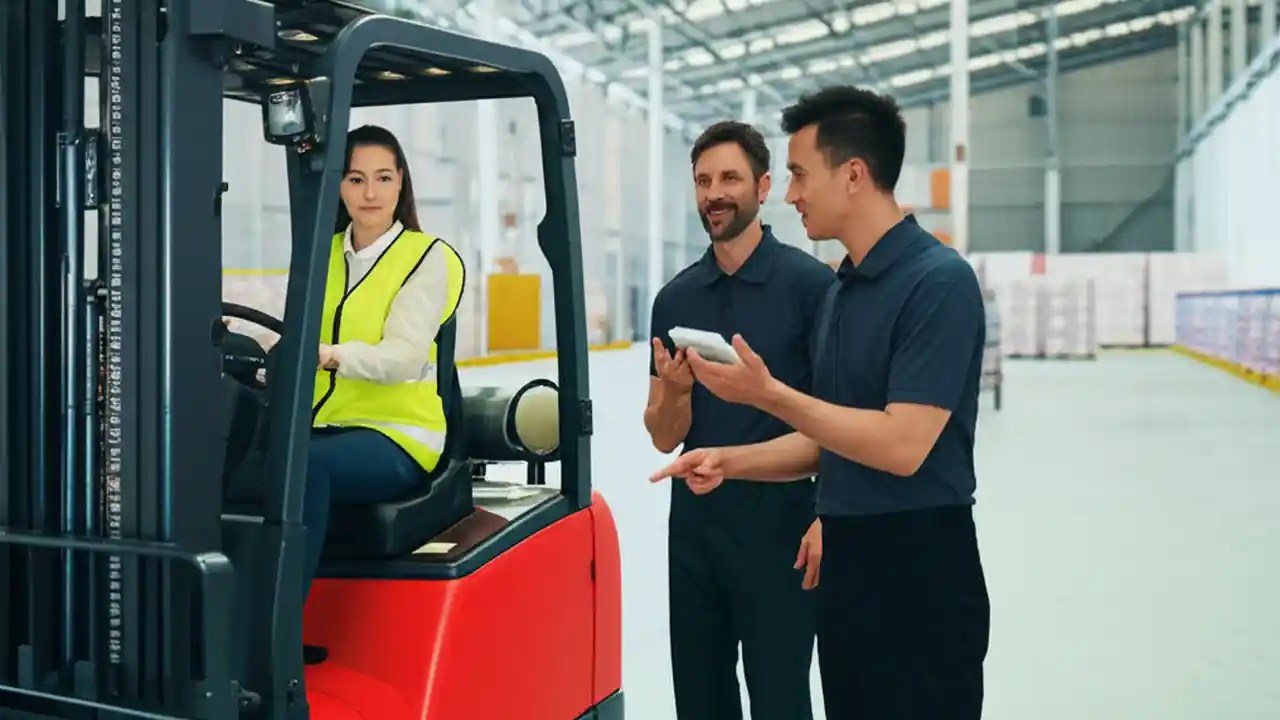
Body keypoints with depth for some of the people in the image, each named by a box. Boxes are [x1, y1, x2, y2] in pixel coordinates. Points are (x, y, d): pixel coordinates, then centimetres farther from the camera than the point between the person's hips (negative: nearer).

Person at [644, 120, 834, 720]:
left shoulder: (811, 283, -7)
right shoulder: (676, 296, 6)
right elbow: (665, 438, 6)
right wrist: (674, 391, -14)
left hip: (779, 527, -4)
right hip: (694, 525, 5)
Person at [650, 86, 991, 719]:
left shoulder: (937, 280, -15)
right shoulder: (841, 289, 12)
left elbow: (902, 445, -22)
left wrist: (768, 395, -19)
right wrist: (730, 462, 3)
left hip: (919, 571, -8)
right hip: (845, 559, 8)